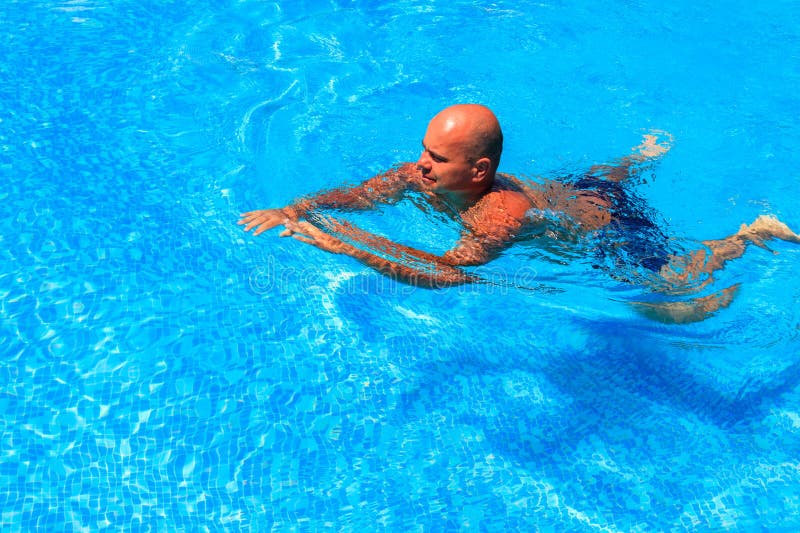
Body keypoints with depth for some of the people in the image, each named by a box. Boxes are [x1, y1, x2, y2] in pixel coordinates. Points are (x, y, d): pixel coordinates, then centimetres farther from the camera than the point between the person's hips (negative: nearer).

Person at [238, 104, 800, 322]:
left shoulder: (504, 214, -45)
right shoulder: (427, 175, -24)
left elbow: (444, 274, -55)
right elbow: (359, 194, -20)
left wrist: (342, 241, -55)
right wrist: (297, 209, -35)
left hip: (611, 225, -6)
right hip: (568, 189, 7)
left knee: (680, 309, 8)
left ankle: (749, 236, 25)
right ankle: (646, 154, 58)